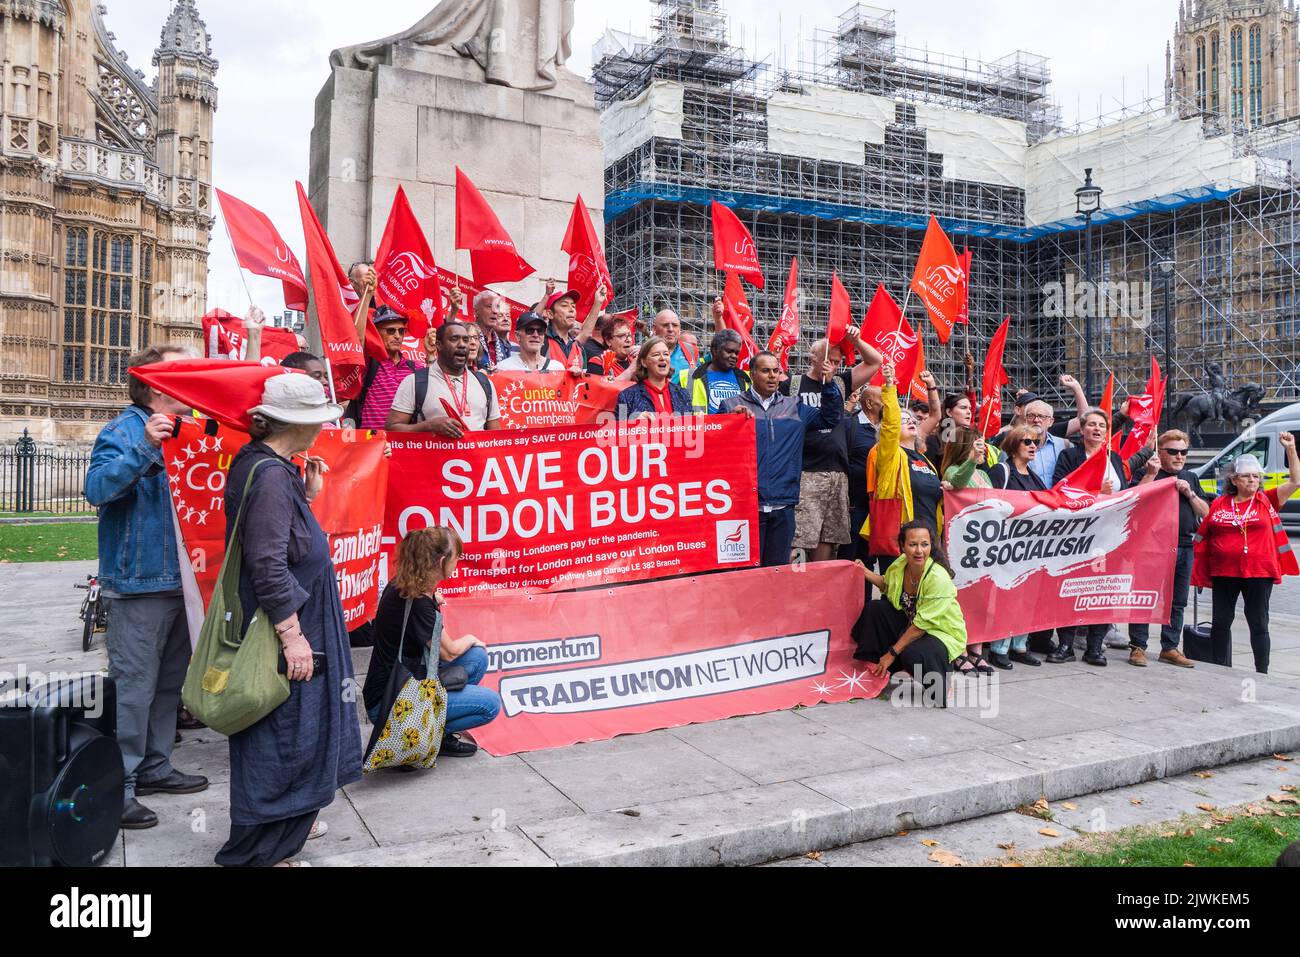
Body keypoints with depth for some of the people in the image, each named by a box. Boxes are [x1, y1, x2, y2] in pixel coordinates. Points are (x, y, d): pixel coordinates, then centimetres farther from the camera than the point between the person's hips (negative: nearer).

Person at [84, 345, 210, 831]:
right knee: (134, 685, -4)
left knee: (170, 681, 17)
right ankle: (118, 785, 6)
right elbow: (97, 488, -26)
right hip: (139, 582, -8)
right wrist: (144, 448, -34)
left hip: (181, 580, 9)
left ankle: (154, 767, 31)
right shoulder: (124, 431, -10)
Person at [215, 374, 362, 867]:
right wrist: (292, 635, -23)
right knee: (280, 741, 2)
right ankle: (257, 852, 16)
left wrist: (307, 494, 6)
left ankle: (285, 823, 38)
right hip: (285, 627, -10)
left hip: (297, 623, 10)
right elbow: (267, 563, -25)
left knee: (290, 735, 22)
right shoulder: (269, 473, -22)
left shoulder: (268, 465, 8)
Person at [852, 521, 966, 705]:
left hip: (942, 633, -7)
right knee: (875, 608, -10)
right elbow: (887, 584, 16)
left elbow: (920, 626, -25)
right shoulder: (901, 563, -11)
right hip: (909, 624, 7)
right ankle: (880, 668, 1)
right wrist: (865, 572, -1)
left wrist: (892, 653, -21)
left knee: (913, 655, -35)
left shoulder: (939, 579, -30)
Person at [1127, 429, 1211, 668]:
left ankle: (1170, 648, 21)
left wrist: (1189, 493, -2)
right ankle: (1137, 647, 2)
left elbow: (1205, 512, 14)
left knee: (1177, 602, 11)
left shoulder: (1190, 478, 17)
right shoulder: (1149, 474, 0)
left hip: (1185, 546, 6)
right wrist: (1151, 474, -18)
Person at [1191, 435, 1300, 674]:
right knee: (1221, 622, 10)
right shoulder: (1219, 504, 4)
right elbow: (1202, 536, 11)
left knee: (1259, 624, 5)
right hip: (1224, 573, 1)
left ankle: (1262, 672, 14)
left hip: (1259, 573, -1)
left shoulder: (1267, 501, 3)